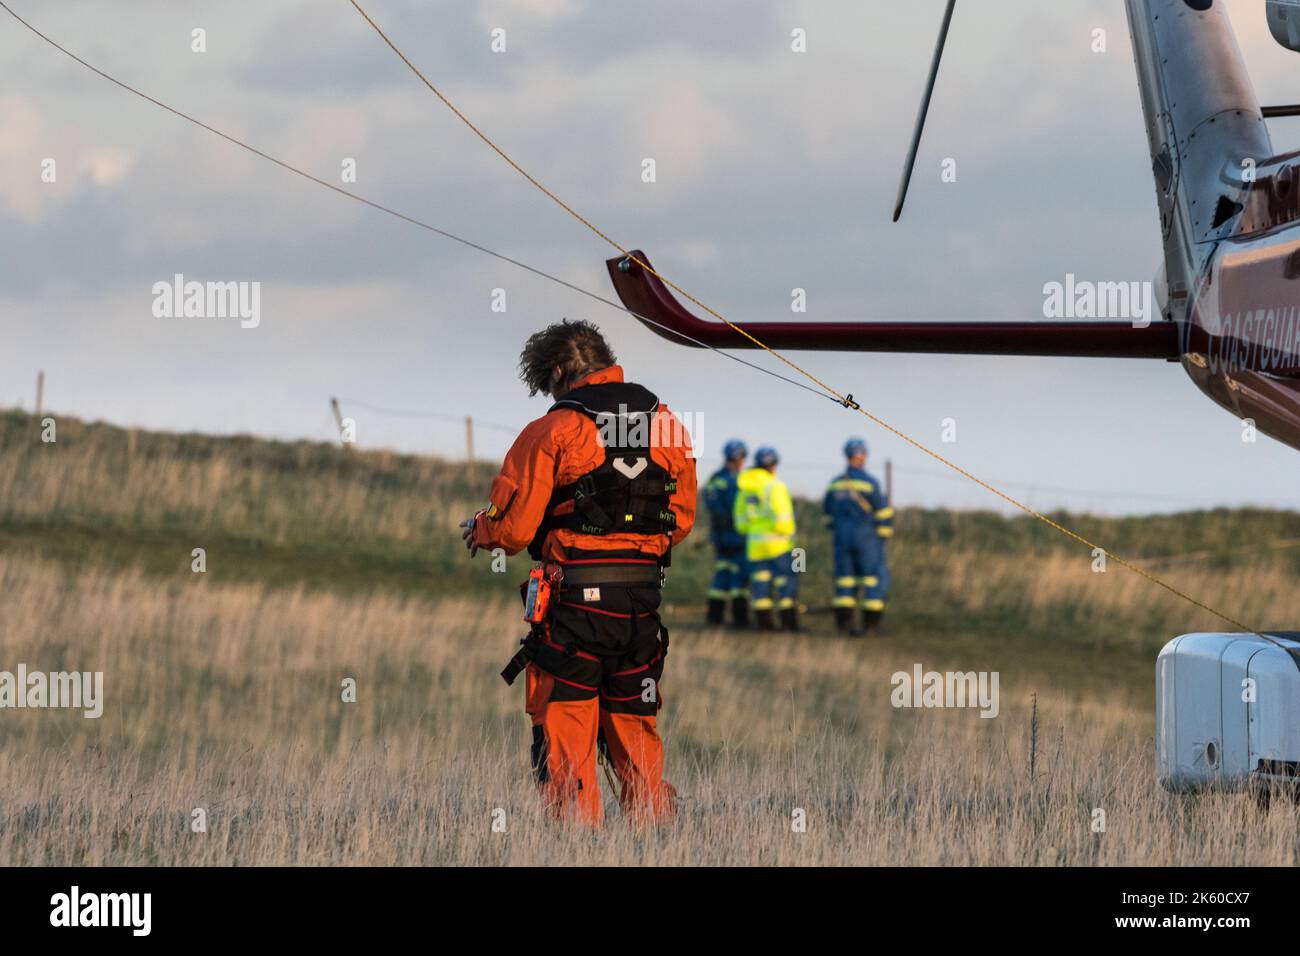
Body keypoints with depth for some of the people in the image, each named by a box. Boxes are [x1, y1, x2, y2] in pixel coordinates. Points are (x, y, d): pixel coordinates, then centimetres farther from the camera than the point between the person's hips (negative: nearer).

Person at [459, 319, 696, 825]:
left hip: (571, 599, -5)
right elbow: (680, 522, 15)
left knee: (564, 729, 3)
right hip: (642, 603, 5)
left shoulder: (553, 432, -9)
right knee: (633, 727, 15)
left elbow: (511, 528, -7)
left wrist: (477, 530, 14)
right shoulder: (668, 427, 6)